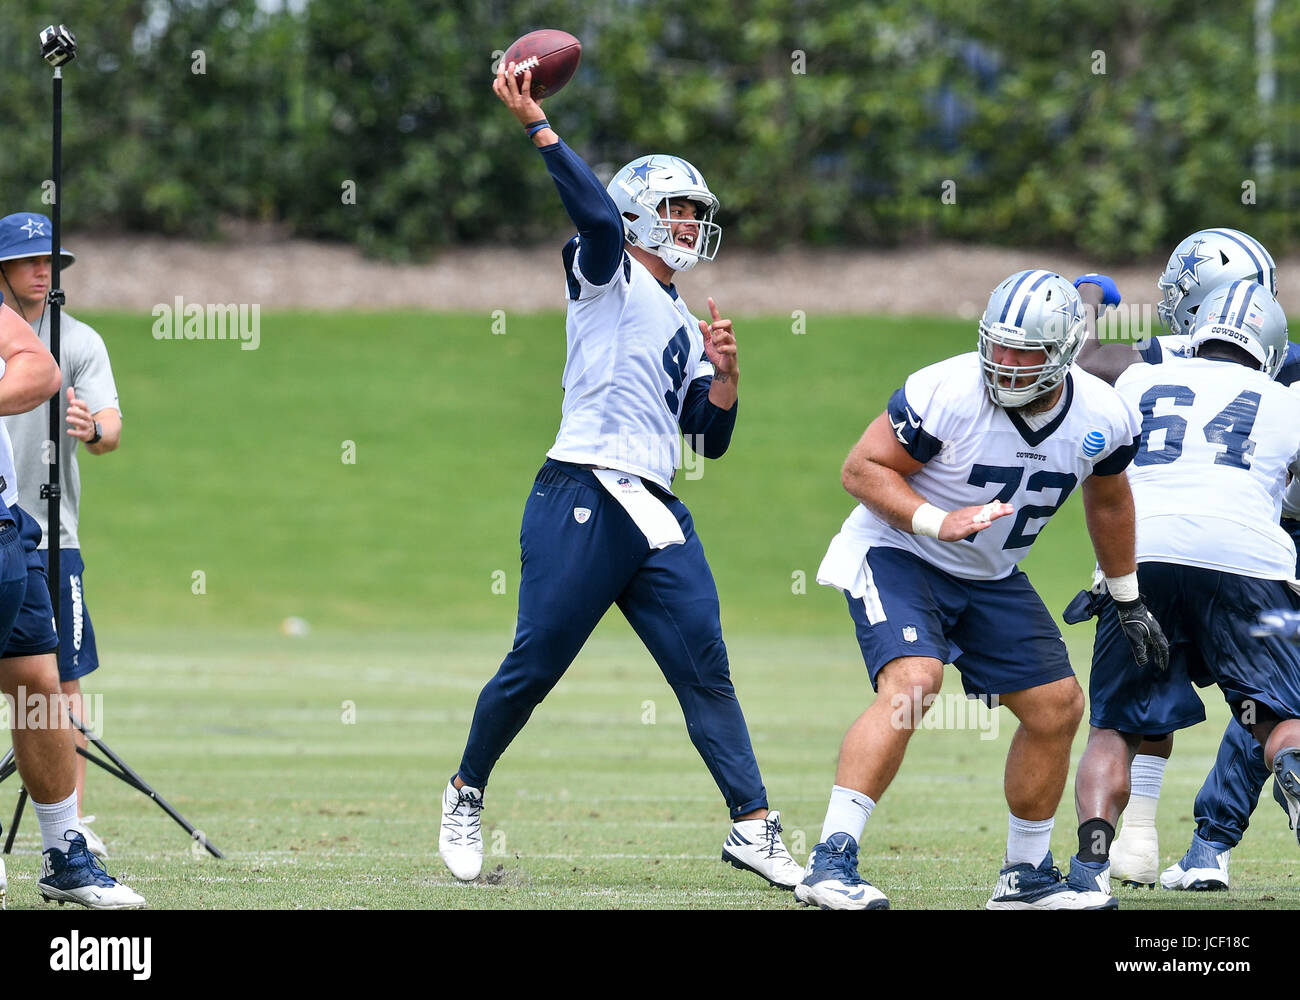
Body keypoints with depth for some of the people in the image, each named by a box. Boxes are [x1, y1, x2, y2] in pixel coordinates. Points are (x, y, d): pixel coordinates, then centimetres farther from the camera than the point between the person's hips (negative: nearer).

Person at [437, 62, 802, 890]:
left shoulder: (683, 327, 25)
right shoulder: (609, 278, 5)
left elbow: (711, 440, 23)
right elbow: (599, 214, -18)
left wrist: (725, 375, 6)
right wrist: (538, 126, -21)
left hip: (656, 514, 7)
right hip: (584, 502, -7)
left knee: (706, 670, -4)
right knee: (534, 667, -1)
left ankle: (754, 825, -7)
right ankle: (467, 796, 20)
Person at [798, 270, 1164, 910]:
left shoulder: (1102, 419, -11)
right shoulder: (947, 393, -27)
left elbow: (1107, 500, 11)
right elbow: (863, 468, -19)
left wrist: (1129, 601, 19)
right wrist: (939, 522, -32)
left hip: (991, 579, 6)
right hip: (899, 553, -6)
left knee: (1056, 708, 4)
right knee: (912, 684, -29)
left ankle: (1026, 875, 21)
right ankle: (831, 862, -31)